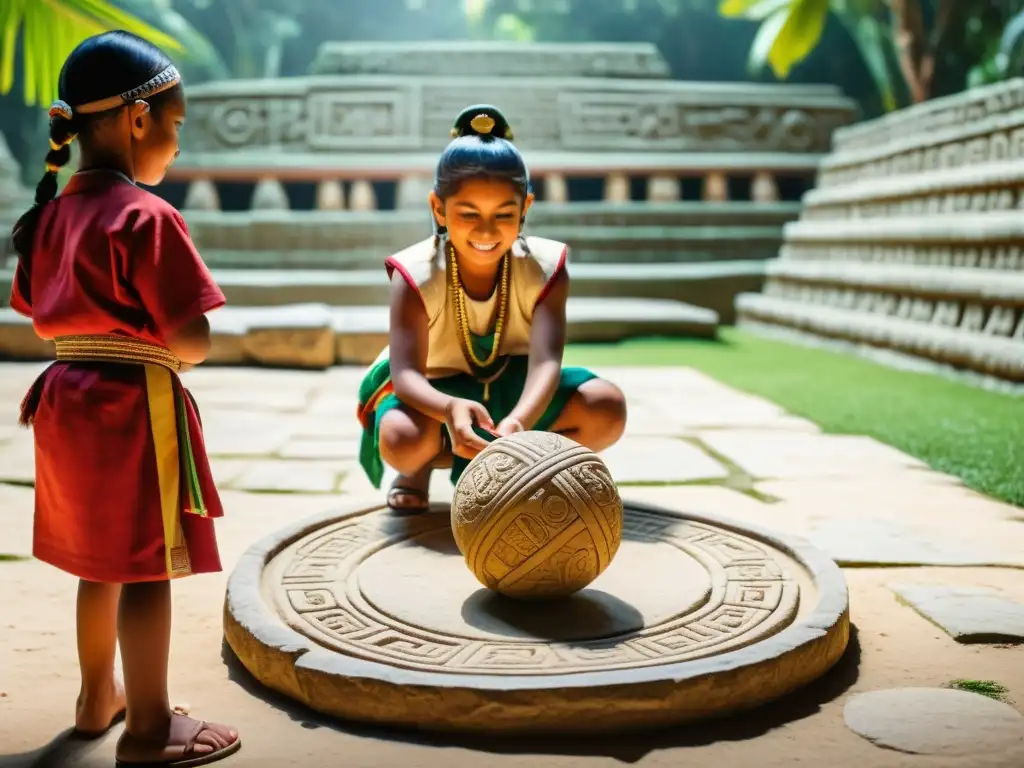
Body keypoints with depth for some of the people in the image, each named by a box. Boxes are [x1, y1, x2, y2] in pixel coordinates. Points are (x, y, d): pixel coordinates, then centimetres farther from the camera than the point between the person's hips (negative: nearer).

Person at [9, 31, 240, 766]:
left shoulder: (53, 213, 7)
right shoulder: (147, 217, -17)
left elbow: (39, 313, 14)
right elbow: (192, 338, -19)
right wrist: (167, 354, 1)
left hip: (68, 400, 9)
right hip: (134, 408, -9)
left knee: (101, 556, 21)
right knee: (148, 568, 1)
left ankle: (99, 696, 36)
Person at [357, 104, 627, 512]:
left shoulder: (545, 267, -20)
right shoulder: (417, 274, -24)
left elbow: (545, 360, -33)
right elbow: (406, 373, -34)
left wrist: (517, 423, -56)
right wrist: (450, 408, -59)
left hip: (514, 389, 2)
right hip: (437, 394, -2)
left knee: (607, 408, -23)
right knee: (403, 439, -37)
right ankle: (421, 468, 3)